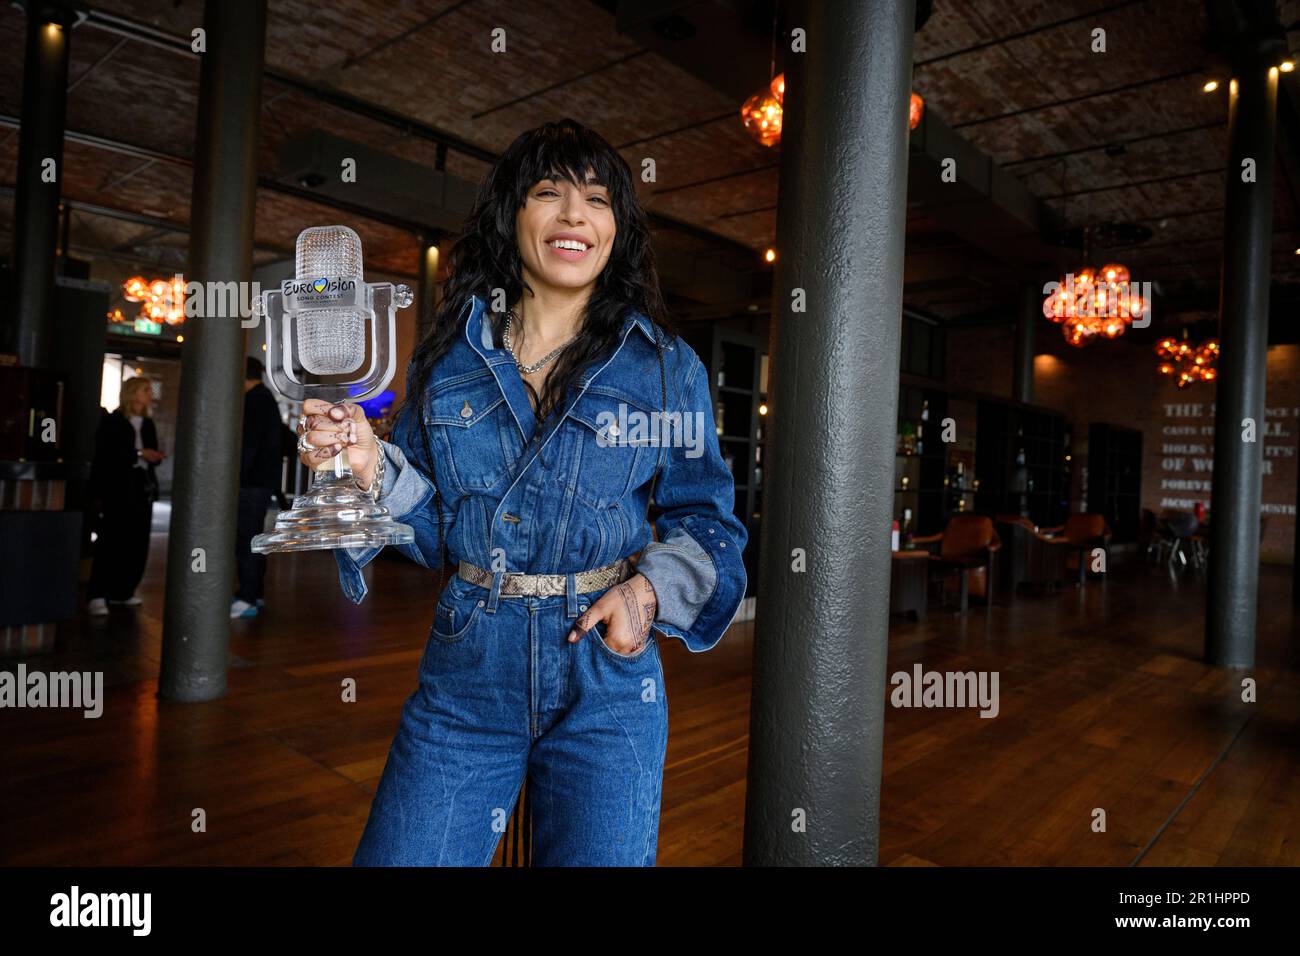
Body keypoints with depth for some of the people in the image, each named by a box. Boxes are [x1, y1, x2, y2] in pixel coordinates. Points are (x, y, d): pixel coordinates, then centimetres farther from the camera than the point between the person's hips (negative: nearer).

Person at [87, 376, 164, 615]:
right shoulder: (111, 421, -2)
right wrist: (138, 454, -18)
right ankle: (97, 596, -7)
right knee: (111, 544, -10)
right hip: (116, 490, -6)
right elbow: (105, 455, -13)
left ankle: (122, 592, 14)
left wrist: (154, 457, -4)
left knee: (137, 544, 5)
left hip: (142, 490, 6)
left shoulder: (148, 424, 16)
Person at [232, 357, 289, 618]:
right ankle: (253, 594, 21)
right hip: (263, 481, 10)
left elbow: (249, 444, -20)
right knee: (252, 538, 15)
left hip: (252, 482, -10)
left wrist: (237, 478, -18)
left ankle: (247, 600, -8)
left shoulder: (254, 400, -12)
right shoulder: (267, 399, 19)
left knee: (245, 539, -9)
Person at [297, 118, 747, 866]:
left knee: (599, 855, 11)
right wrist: (371, 465, -12)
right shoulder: (450, 352, 3)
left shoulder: (665, 366, -1)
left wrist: (651, 589, -14)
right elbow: (433, 522, 6)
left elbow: (706, 518, 3)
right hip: (467, 672, 2)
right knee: (400, 856, 8)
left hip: (606, 675, -1)